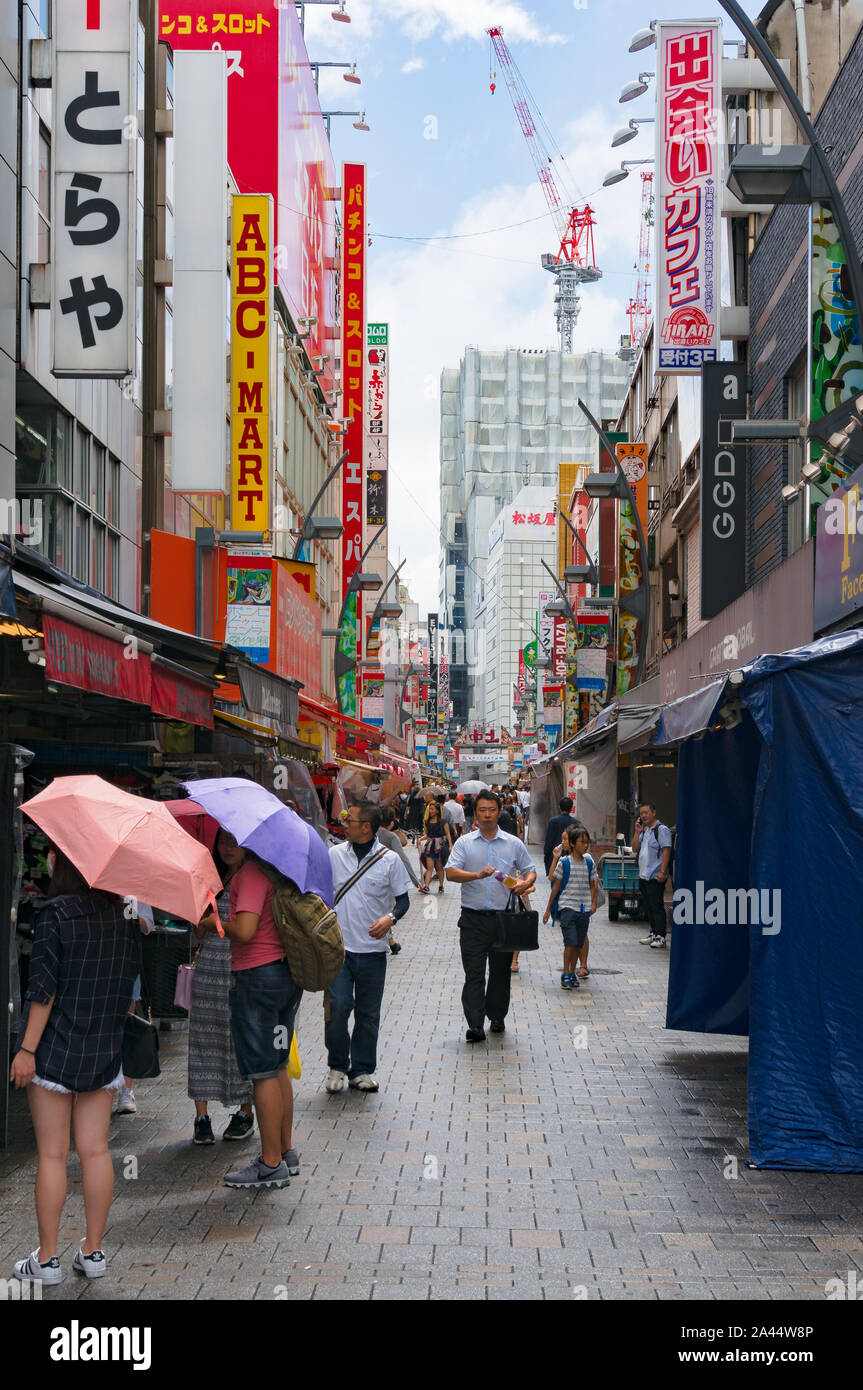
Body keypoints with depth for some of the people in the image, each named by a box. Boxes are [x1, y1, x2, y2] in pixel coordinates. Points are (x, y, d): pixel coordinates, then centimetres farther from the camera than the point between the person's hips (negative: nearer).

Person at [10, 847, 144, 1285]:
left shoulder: (54, 914, -12)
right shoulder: (123, 913, 3)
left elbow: (44, 988, -15)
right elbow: (132, 978, 9)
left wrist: (27, 1049, -12)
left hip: (55, 1049, -5)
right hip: (104, 1051, 5)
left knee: (53, 1154, 2)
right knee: (95, 1150, 9)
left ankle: (47, 1259, 8)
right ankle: (93, 1252, 14)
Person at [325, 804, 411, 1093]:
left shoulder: (389, 859, -1)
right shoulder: (334, 854, 4)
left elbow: (403, 898, 4)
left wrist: (390, 917, -15)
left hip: (372, 947, 0)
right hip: (339, 945, 0)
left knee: (368, 1013, 8)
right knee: (337, 1006, -11)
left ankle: (362, 1070, 21)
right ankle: (337, 1066, 9)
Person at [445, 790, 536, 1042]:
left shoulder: (513, 844, 8)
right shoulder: (464, 843, 4)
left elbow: (530, 871, 13)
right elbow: (451, 873, -7)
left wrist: (525, 883, -10)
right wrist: (478, 875, -23)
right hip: (473, 918, -1)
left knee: (501, 971, 9)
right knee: (473, 972, -7)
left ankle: (497, 1017, 24)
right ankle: (475, 1025, -10)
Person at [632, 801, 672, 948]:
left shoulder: (662, 830, -8)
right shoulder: (644, 830, 18)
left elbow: (666, 851, -15)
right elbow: (635, 848, 17)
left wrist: (662, 871, -21)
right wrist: (637, 832, 5)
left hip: (656, 877, -8)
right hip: (643, 876, 8)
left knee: (657, 907, -9)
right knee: (649, 907, 13)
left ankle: (660, 936, -7)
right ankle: (653, 933, 20)